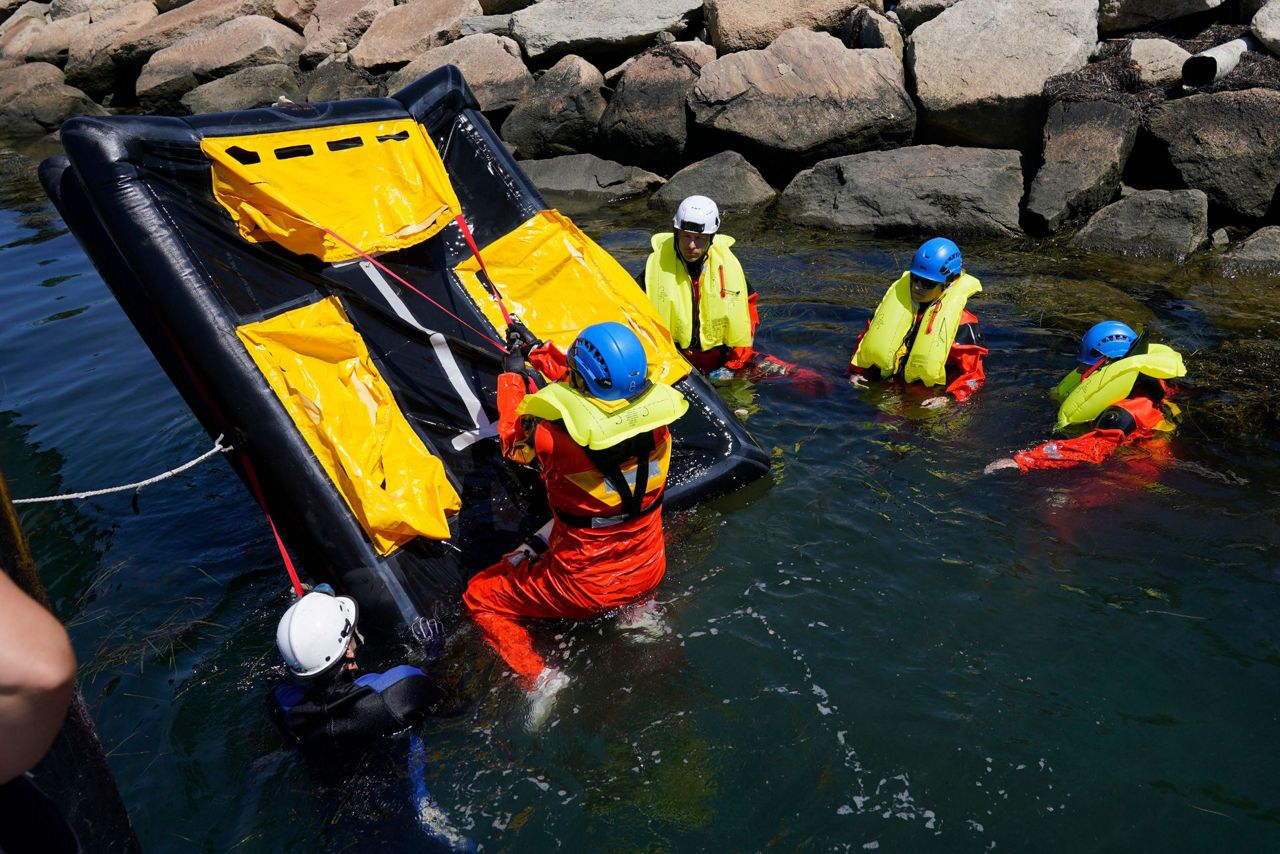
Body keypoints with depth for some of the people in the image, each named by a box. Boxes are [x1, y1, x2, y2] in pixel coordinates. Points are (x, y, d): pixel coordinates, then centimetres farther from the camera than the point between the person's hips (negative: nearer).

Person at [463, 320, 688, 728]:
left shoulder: (556, 437, -32)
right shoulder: (655, 417, -19)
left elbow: (513, 440, -6)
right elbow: (598, 392, 3)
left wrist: (512, 377, 9)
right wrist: (538, 350, 13)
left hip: (582, 590, -5)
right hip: (648, 575, 5)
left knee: (479, 597, 17)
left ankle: (537, 675, 1)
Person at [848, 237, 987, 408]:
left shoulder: (961, 323, -8)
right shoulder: (895, 301, 6)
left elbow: (972, 375, -8)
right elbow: (868, 338, 19)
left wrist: (949, 399, -25)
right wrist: (856, 371, 5)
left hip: (927, 399, -3)